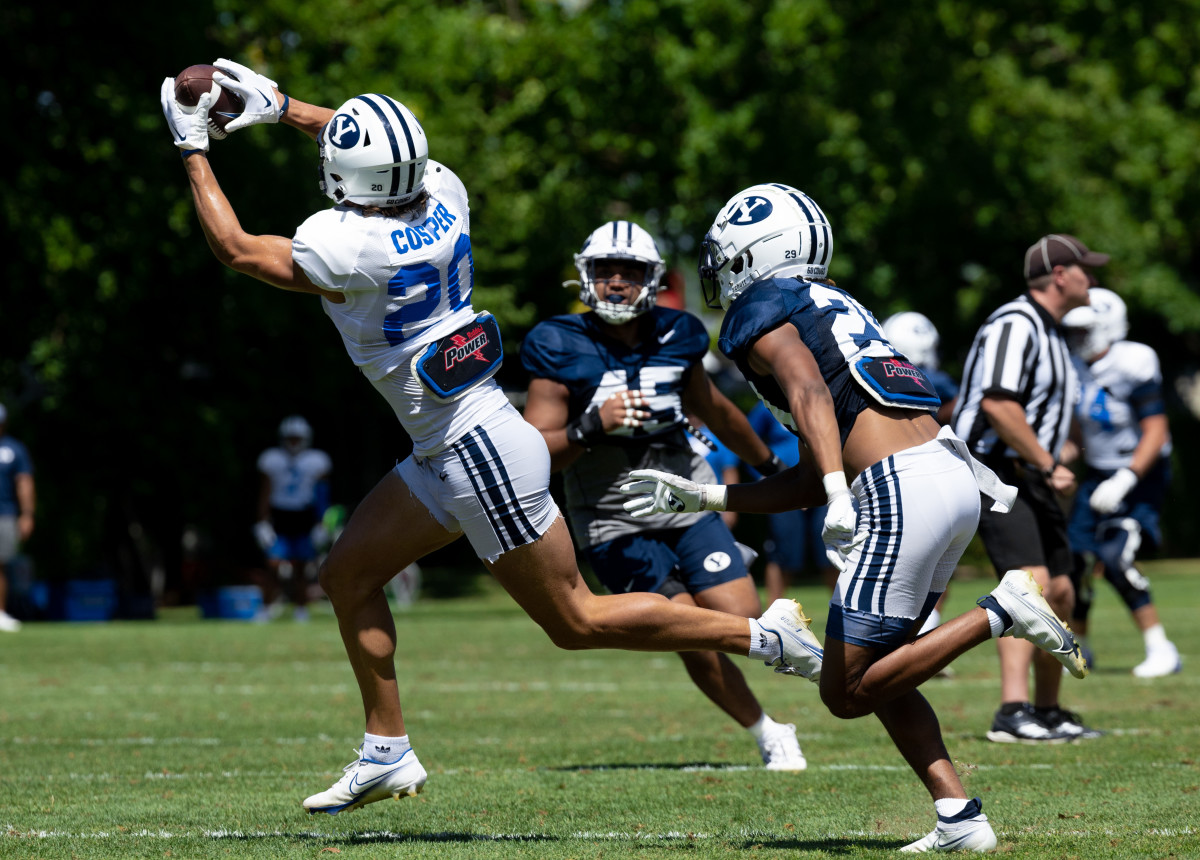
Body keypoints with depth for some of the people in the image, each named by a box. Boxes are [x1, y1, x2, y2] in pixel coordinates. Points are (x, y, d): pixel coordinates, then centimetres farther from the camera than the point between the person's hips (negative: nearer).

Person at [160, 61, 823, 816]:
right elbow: (382, 156, 21)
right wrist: (280, 106, 22)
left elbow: (236, 247, -6)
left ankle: (764, 636, 8)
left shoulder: (347, 250, -25)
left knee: (578, 621, 3)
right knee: (349, 573, 14)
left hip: (482, 454, -9)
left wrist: (194, 148, 2)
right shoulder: (442, 194, -4)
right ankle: (387, 755, 20)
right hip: (453, 450, 9)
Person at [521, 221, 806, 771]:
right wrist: (592, 427, -30)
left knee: (743, 622, -12)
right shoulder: (562, 350, -11)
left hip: (687, 500, 3)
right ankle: (767, 734, 7)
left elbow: (712, 411, 21)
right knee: (695, 641, -12)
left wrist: (769, 465, 34)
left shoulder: (675, 338, 1)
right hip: (614, 522, -3)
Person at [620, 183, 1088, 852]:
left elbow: (809, 391, -19)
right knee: (875, 676, 17)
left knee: (847, 691, -3)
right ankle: (961, 821, 7)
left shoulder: (760, 309, 3)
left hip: (900, 490, -9)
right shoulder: (836, 305, 29)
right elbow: (813, 481, 29)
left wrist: (840, 496, -32)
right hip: (954, 475, 9)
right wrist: (700, 498, 31)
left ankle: (1002, 613, -11)